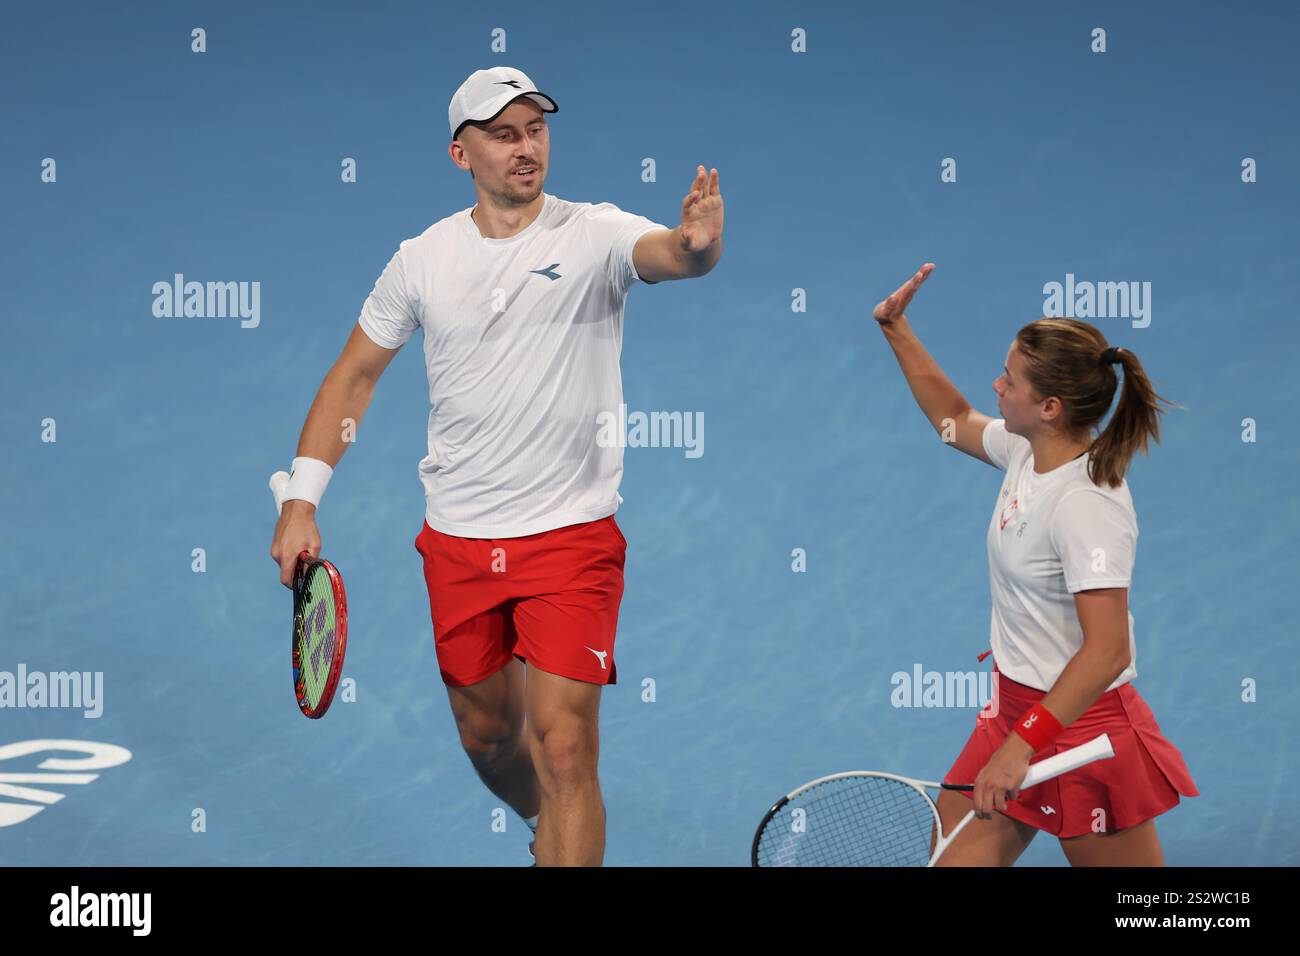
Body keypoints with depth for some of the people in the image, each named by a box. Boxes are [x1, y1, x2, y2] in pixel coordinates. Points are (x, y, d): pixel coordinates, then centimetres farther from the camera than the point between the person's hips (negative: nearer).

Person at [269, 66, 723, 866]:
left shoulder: (596, 233, -9)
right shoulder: (421, 259, 2)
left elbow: (665, 253, -31)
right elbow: (355, 375, 10)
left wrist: (696, 245, -56)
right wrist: (301, 504, 4)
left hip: (572, 536, -4)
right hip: (456, 542, 4)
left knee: (566, 751, -12)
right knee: (486, 733, 18)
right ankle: (550, 832, 47)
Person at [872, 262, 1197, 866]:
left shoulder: (1086, 505, -25)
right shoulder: (1028, 451, 1)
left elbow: (1107, 651, -30)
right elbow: (955, 421, 25)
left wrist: (1021, 745, -30)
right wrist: (896, 331, 22)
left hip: (1078, 725, -9)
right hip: (1015, 706, 9)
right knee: (953, 853, 7)